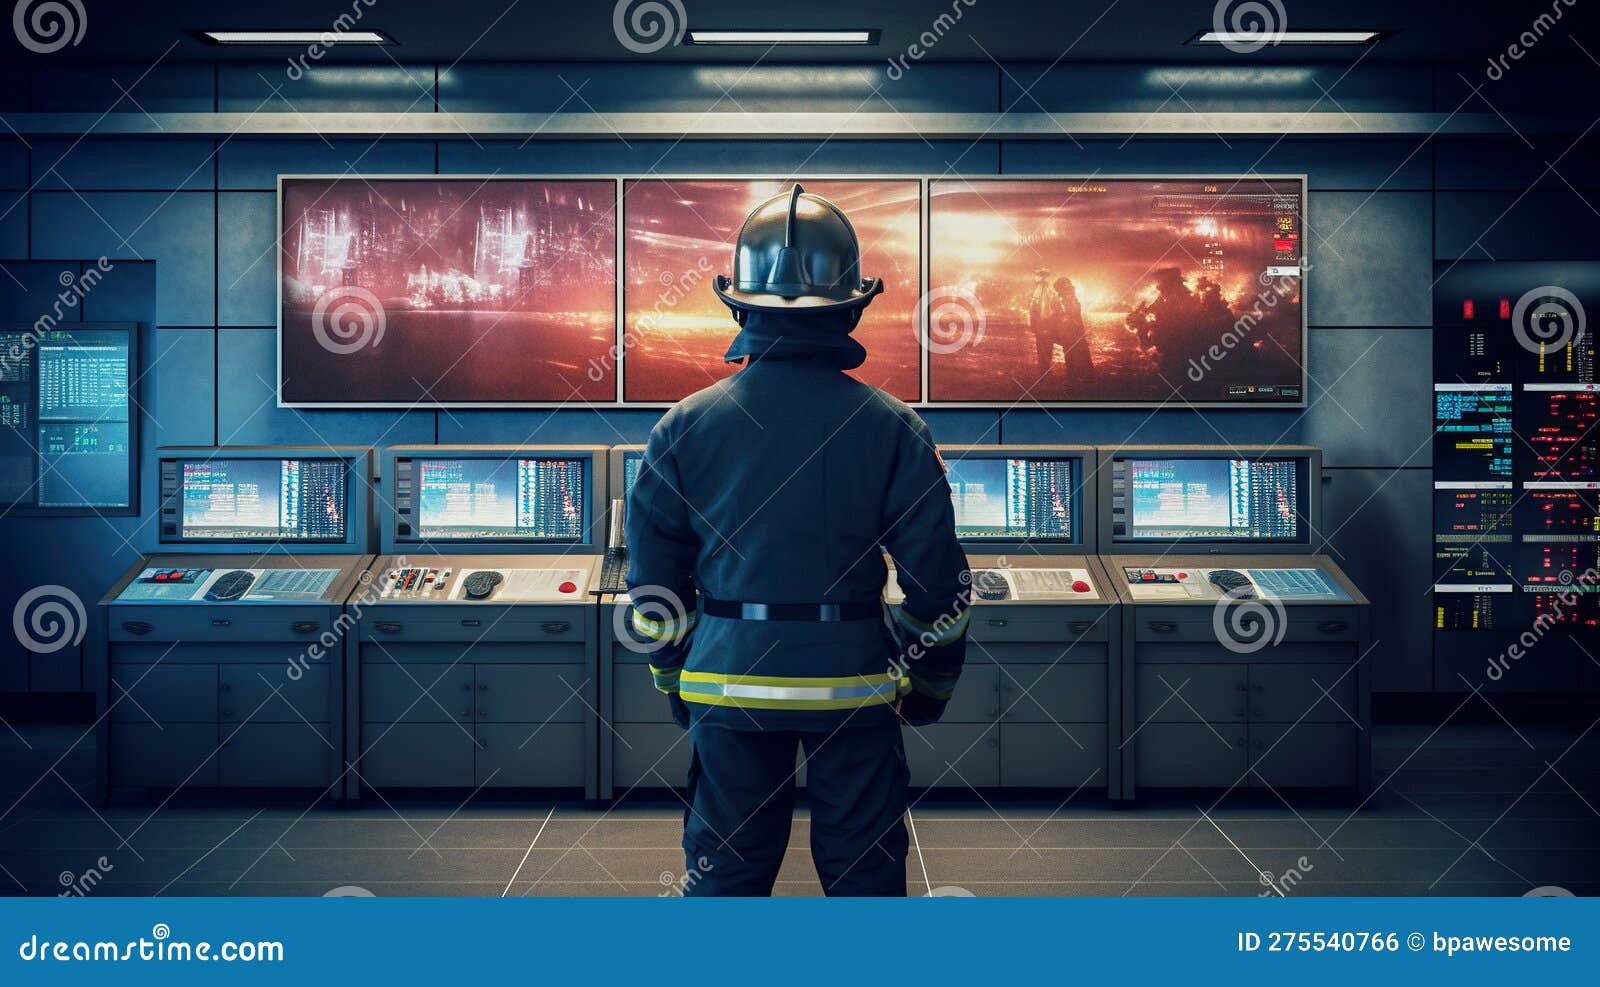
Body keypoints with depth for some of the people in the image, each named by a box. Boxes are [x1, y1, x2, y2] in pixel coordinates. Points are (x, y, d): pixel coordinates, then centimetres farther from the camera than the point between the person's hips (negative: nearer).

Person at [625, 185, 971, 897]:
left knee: (725, 872, 12)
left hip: (728, 682, 1)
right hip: (854, 682, -1)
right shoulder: (893, 428, -4)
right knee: (865, 872, 11)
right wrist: (930, 685, 11)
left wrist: (674, 681, 17)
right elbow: (937, 577, -2)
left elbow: (653, 578, 5)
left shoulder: (683, 428, -1)